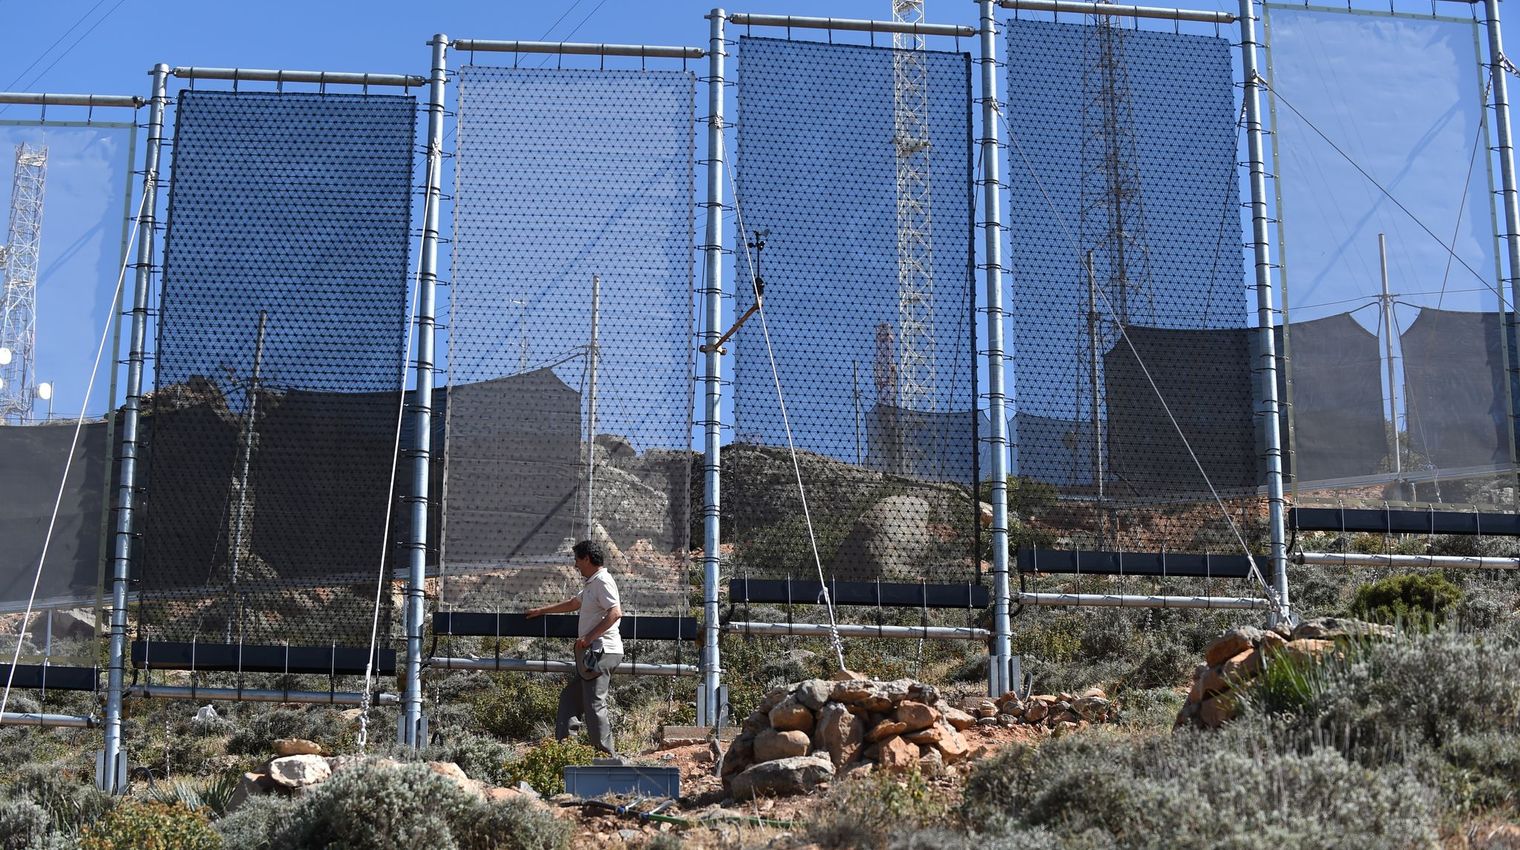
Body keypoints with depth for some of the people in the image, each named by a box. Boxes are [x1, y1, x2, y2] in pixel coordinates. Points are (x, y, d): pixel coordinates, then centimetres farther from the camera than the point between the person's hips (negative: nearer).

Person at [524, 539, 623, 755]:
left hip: (601, 650, -11)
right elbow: (572, 604, 36)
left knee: (594, 704, -12)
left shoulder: (603, 581, -12)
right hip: (591, 652, 11)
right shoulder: (592, 584, 20)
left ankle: (607, 756, -11)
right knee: (569, 698, 16)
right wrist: (540, 611, 43)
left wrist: (589, 637, -22)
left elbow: (615, 612, -24)